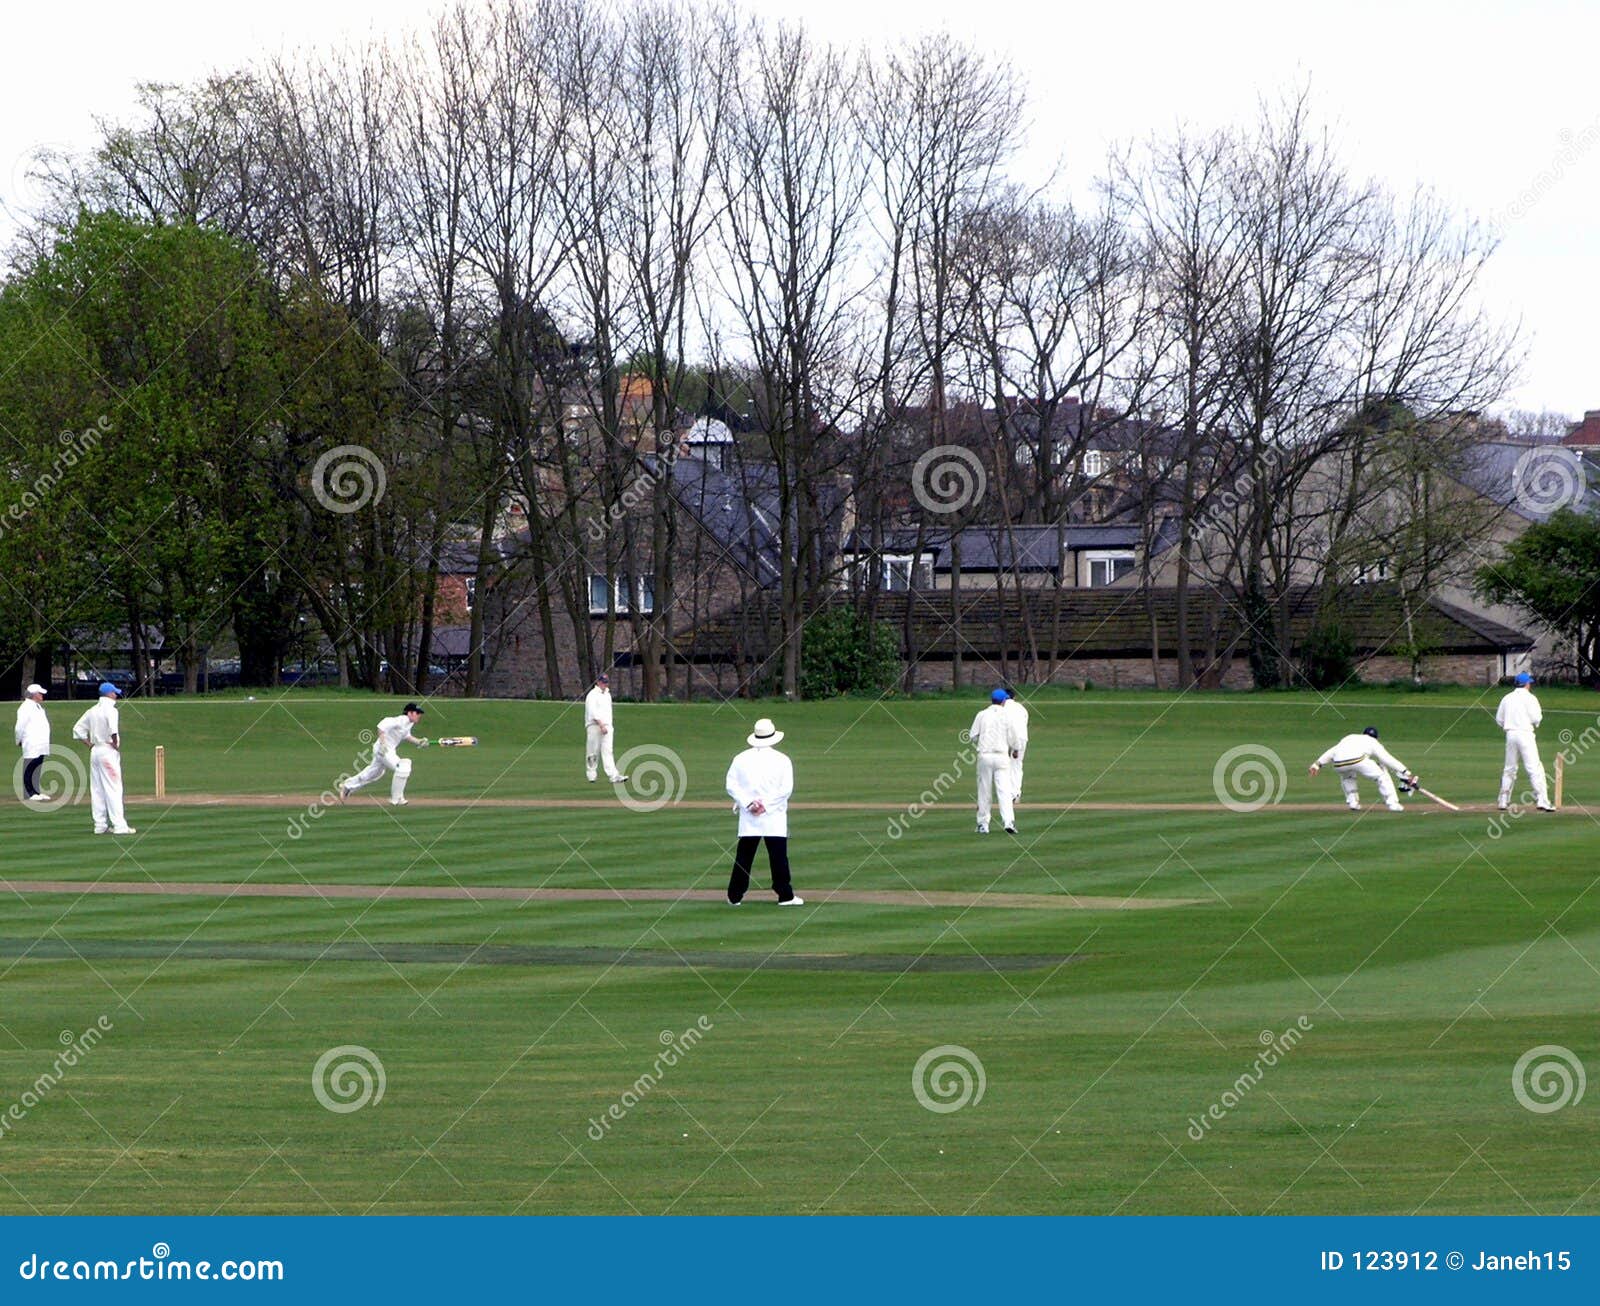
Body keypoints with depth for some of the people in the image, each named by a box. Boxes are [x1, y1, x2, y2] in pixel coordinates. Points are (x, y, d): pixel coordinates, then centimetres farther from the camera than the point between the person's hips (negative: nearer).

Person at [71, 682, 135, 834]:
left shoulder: (92, 711, 11)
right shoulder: (110, 710, -13)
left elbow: (78, 729, 16)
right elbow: (113, 729, -31)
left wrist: (90, 744, 14)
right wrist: (115, 744, -16)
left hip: (95, 752, 8)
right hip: (108, 752, -8)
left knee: (97, 790, 9)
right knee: (113, 789, -8)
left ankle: (100, 825, 11)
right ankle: (119, 825, -12)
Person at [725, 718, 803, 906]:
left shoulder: (741, 758, 4)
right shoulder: (782, 760, -3)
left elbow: (731, 785, 0)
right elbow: (786, 788, -10)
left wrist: (748, 803, -6)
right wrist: (767, 804, -9)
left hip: (748, 818, 2)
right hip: (775, 819, -2)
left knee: (743, 856, 6)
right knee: (778, 856, 0)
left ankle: (735, 895, 8)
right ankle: (785, 895, 0)